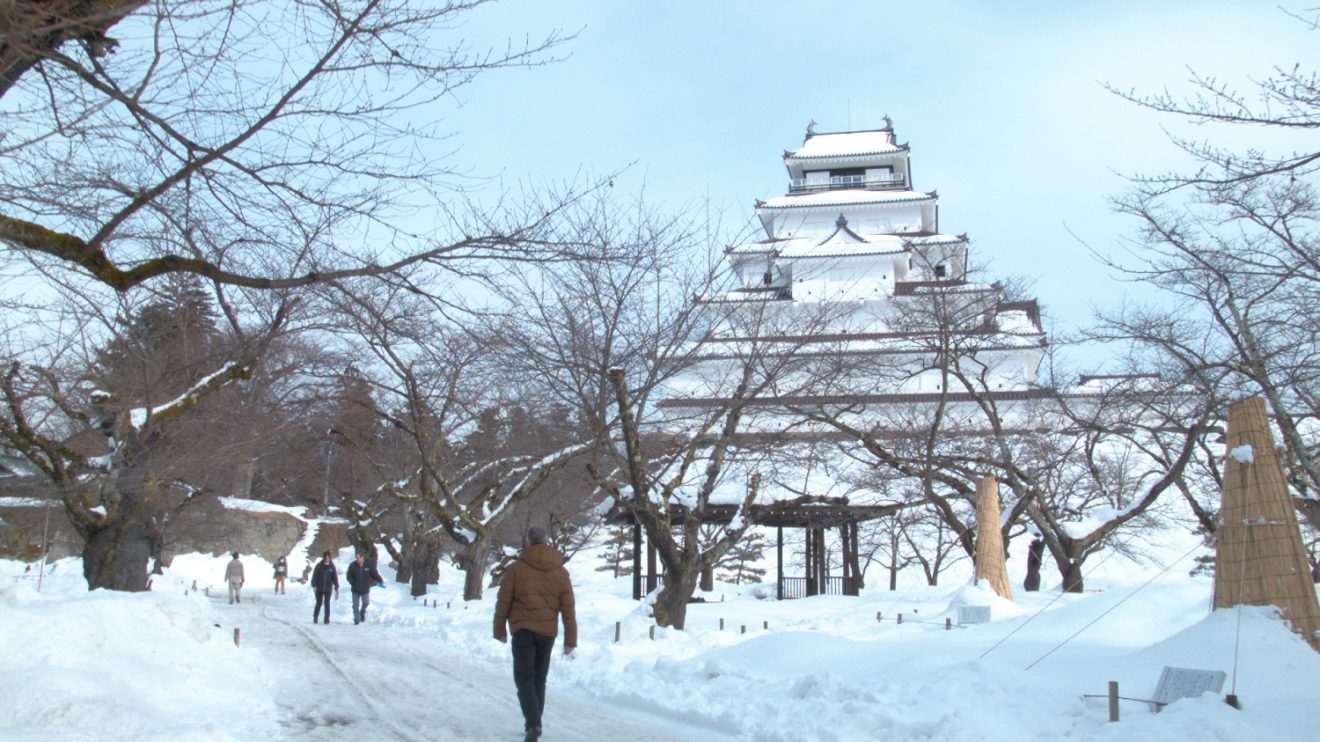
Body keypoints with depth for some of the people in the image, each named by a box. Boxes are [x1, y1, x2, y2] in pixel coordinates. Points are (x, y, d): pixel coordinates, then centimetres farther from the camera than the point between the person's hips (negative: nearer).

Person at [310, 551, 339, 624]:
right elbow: (314, 576, -5)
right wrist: (314, 586, -13)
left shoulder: (332, 566, 1)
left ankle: (327, 619, 7)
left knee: (327, 604, 2)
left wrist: (336, 588, 1)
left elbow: (335, 577, 3)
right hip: (319, 588, -1)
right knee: (319, 603, 4)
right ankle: (315, 618, 21)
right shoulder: (319, 565, -5)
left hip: (328, 589, 1)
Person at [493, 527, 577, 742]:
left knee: (524, 678, -2)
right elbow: (568, 608, 3)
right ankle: (533, 723, 21)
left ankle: (533, 724, -19)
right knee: (539, 679, 16)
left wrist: (499, 630, 11)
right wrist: (570, 639, 7)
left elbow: (503, 602, -2)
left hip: (523, 630, -3)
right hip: (548, 632, 3)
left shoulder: (516, 569, -6)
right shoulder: (560, 572, 4)